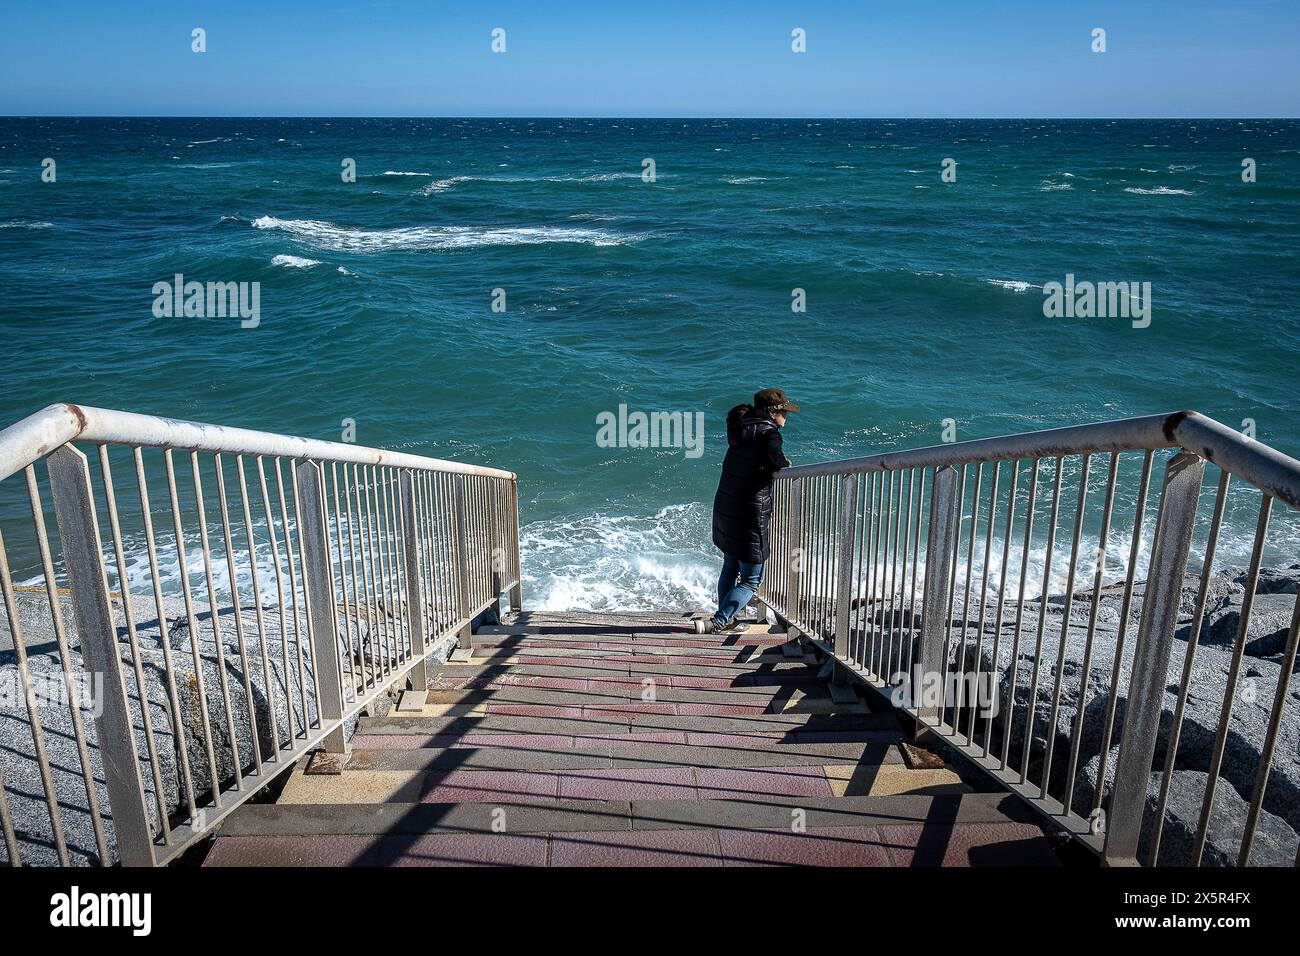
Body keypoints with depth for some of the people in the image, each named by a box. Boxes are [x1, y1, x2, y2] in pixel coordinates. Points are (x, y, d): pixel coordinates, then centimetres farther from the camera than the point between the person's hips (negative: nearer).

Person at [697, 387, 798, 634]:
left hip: (724, 510, 8)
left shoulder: (742, 430, 9)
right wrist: (785, 463, -8)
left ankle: (727, 620, 38)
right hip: (749, 517, -8)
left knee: (730, 568, 25)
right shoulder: (768, 434, -15)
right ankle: (715, 623, -6)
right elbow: (776, 461, -31)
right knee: (751, 580, 4)